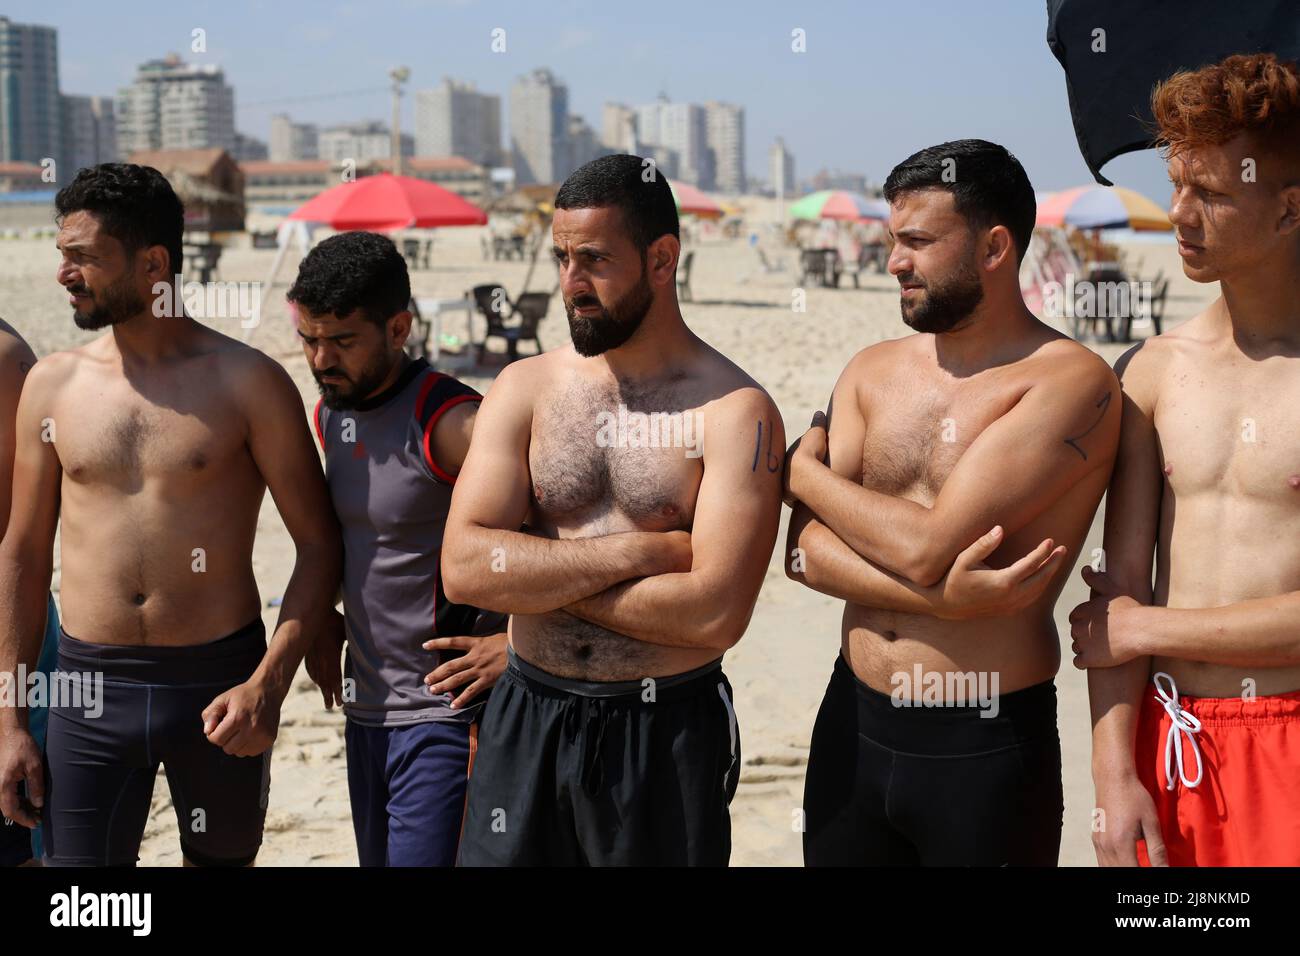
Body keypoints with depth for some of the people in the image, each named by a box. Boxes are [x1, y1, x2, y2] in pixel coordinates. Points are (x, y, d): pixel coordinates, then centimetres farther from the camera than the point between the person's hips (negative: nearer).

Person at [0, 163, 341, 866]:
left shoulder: (246, 382, -5)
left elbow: (318, 545, -3)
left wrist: (268, 685, -15)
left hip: (219, 684, -2)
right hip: (91, 689, 2)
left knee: (221, 859, 14)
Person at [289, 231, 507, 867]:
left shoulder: (449, 423, -19)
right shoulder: (329, 413, 7)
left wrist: (522, 642, -22)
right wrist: (323, 621, 14)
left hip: (444, 718, -8)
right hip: (365, 710, 9)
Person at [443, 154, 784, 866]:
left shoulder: (735, 411, -8)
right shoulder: (525, 388, 3)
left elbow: (716, 612, -18)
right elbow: (462, 568, -9)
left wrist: (536, 574, -10)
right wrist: (640, 550, -15)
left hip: (669, 735, -2)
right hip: (526, 725, 3)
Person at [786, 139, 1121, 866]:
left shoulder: (1070, 381, -13)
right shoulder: (874, 372, 6)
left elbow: (927, 546, -20)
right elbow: (804, 551, -3)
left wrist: (802, 470, -4)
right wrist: (938, 596, -20)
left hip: (989, 746, -5)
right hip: (853, 724, 5)